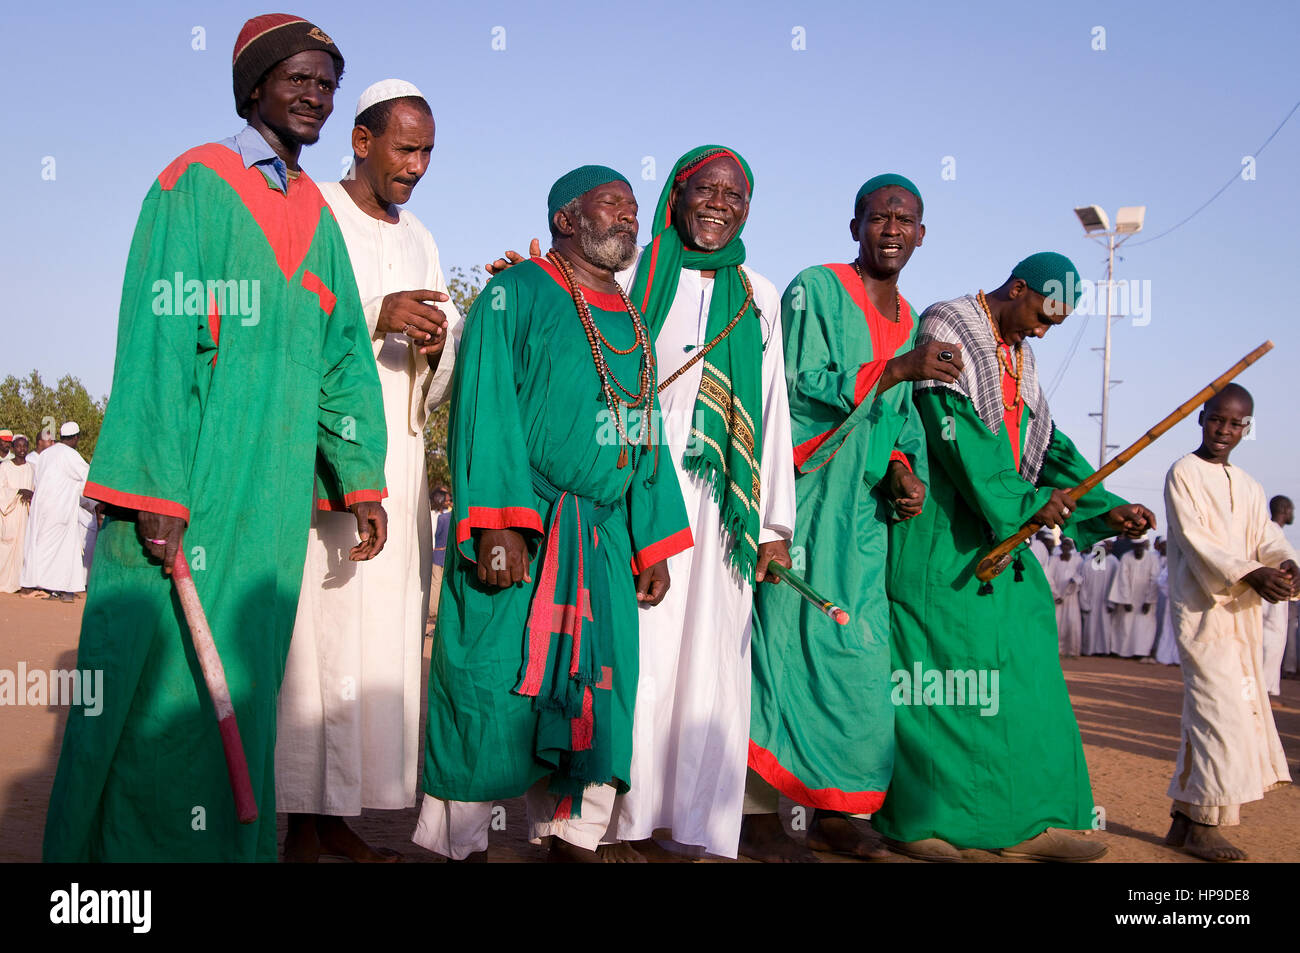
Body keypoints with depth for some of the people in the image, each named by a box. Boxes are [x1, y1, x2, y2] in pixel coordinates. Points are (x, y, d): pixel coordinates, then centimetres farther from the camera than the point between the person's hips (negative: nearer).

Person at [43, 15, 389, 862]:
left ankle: (227, 839, 23)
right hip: (190, 482, -5)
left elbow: (344, 356, 15)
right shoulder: (196, 182, -1)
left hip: (276, 492, 6)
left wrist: (361, 479, 8)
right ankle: (136, 836, 12)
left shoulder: (317, 216, 17)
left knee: (237, 680, 11)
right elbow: (156, 340, -10)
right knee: (161, 674, -2)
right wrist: (154, 489, -18)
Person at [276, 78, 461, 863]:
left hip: (396, 467, 6)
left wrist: (436, 348, -4)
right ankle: (304, 823, 0)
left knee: (384, 640, 2)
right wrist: (374, 315, -19)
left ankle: (341, 815, 10)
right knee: (317, 635, -9)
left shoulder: (421, 240, 21)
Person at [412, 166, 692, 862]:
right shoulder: (516, 294, -2)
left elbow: (646, 438, 20)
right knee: (491, 697, -2)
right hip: (518, 536, -6)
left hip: (605, 542, 7)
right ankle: (464, 845, 14)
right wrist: (497, 527, -22)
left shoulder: (633, 322, 18)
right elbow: (485, 414, -12)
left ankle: (571, 840, 22)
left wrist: (653, 544, 14)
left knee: (593, 700, 9)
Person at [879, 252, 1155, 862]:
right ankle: (912, 820, 2)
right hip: (940, 531, -8)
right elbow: (954, 429, -17)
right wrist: (1026, 502, -18)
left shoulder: (1017, 359, 19)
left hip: (999, 531, 9)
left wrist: (1107, 509, 5)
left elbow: (1047, 446, 16)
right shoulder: (946, 327, -6)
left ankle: (1021, 823, 12)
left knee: (1019, 669, 6)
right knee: (934, 667, -6)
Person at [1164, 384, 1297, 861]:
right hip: (1201, 608, -7)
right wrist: (1249, 573, -27)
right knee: (1221, 709, -12)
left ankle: (1183, 820, 15)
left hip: (1241, 611, 7)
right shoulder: (1183, 473, -2)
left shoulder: (1248, 486, 18)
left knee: (1207, 714, 8)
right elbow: (1195, 538, -14)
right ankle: (1204, 825, -4)